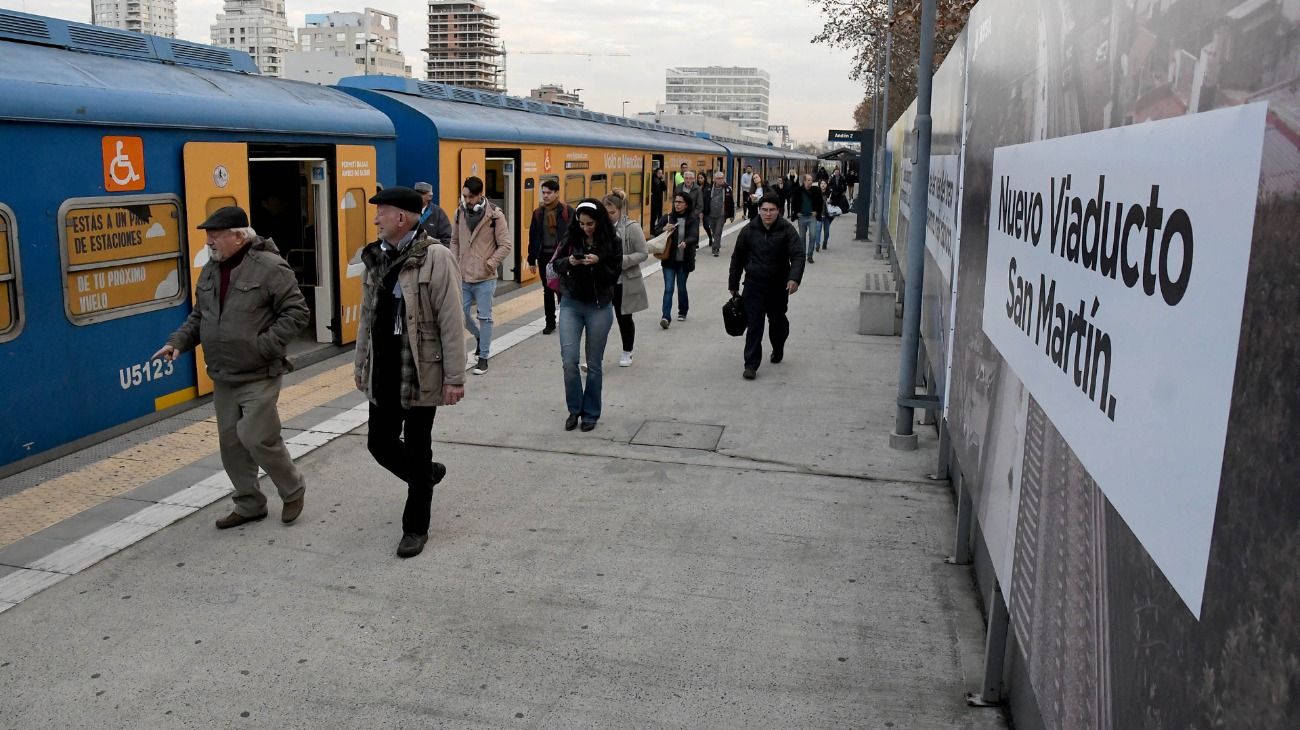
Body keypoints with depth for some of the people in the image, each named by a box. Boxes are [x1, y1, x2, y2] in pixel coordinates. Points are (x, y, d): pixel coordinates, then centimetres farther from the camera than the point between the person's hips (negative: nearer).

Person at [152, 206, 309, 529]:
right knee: (231, 442, 11)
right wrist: (178, 342, 3)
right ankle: (249, 505, 25)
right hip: (223, 377, 8)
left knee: (257, 437, -10)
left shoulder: (269, 267, -13)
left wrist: (266, 345, -20)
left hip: (258, 376, -8)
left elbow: (297, 312, -14)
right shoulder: (210, 270, 10)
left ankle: (293, 491, 14)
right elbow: (198, 316, 20)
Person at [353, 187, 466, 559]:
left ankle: (415, 527, 22)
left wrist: (455, 377, -16)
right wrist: (360, 362, 18)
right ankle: (428, 474, 41)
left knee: (417, 452, 5)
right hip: (383, 374, 7)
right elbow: (366, 316, 16)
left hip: (420, 374, -6)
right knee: (380, 444, 12)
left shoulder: (436, 258, -14)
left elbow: (451, 322, -15)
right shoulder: (376, 258, 7)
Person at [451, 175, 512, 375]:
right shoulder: (460, 213, 4)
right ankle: (480, 338, 36)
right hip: (463, 276, 5)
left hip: (485, 278, -5)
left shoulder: (495, 215, -11)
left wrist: (490, 264, -15)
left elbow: (506, 245, -9)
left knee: (484, 317, 2)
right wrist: (456, 262, 4)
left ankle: (483, 357, 13)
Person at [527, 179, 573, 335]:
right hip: (544, 256, 4)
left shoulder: (567, 212, -6)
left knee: (561, 290, 2)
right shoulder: (538, 213, 7)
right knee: (547, 291, 10)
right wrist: (532, 259, 7)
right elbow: (533, 237, 9)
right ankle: (550, 323, 20)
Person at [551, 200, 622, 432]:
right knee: (569, 359, -6)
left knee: (594, 364, 7)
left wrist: (598, 263, -24)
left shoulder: (611, 242, -6)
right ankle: (574, 409, 13)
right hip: (571, 303, 2)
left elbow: (614, 275, -6)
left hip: (599, 307, -2)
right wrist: (568, 262, -15)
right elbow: (556, 265, 6)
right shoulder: (572, 238, 0)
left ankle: (590, 413, 21)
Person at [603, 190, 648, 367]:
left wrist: (621, 260, -21)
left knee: (624, 319, 13)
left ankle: (627, 353, 32)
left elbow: (643, 254, -11)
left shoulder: (632, 227, -12)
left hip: (625, 282, -2)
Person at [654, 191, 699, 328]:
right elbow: (655, 232, 4)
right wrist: (664, 229, -18)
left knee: (681, 287, 13)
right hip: (669, 259, 1)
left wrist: (686, 243, -40)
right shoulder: (668, 218, 2)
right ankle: (665, 317, -11)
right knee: (668, 288, -7)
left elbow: (694, 237, -18)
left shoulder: (693, 219, -5)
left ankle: (682, 312, 36)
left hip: (685, 260, -1)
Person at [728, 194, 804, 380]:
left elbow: (798, 256, -14)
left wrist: (794, 278, -31)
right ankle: (751, 364, -5)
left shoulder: (787, 230, -7)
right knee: (754, 324, -8)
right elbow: (737, 258, 6)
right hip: (754, 285, -1)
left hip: (779, 286, 1)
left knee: (778, 320, 19)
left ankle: (778, 350, 47)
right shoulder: (749, 230, -3)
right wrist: (733, 284, 9)